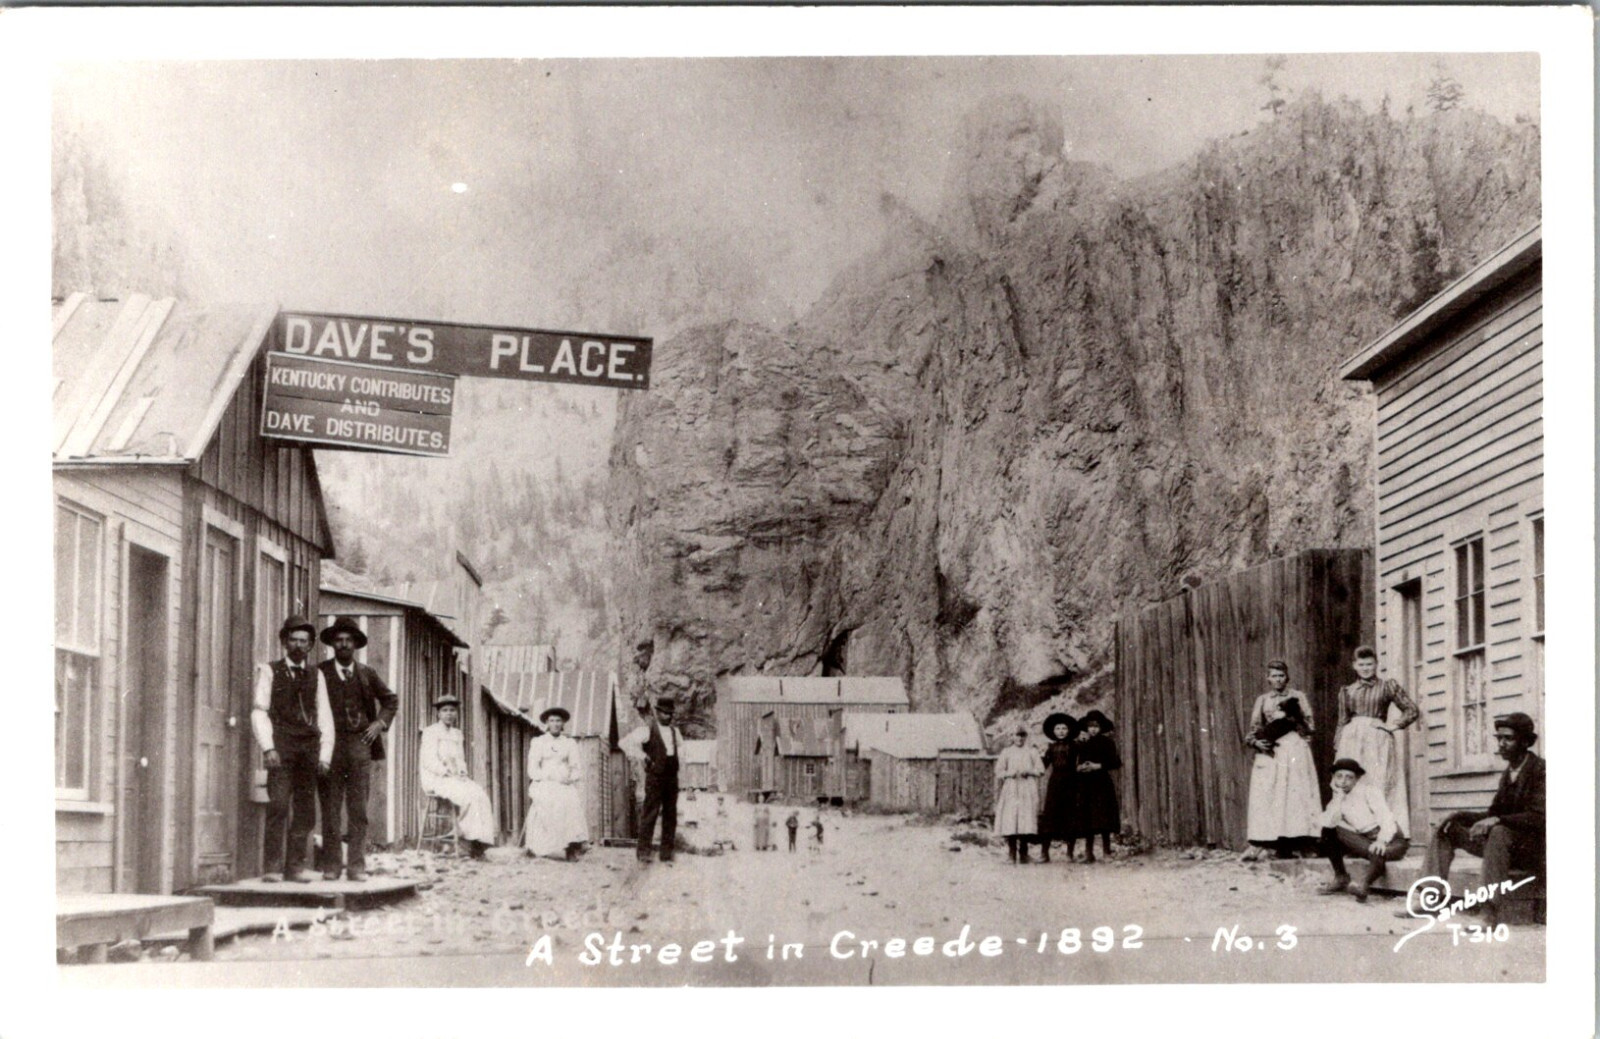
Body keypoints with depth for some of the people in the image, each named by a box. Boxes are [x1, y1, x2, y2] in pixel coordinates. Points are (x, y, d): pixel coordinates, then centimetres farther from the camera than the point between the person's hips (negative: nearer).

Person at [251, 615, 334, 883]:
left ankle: (296, 865, 6)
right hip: (281, 745, -4)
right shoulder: (269, 671, 7)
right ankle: (272, 866, -8)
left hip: (309, 746, 4)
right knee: (278, 805, -12)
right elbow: (259, 711, 0)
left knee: (305, 808, 1)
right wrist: (267, 748, -10)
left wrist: (325, 754, 5)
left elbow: (324, 716, 14)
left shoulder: (315, 675, 17)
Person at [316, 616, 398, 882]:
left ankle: (357, 866, 2)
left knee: (358, 810, 0)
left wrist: (381, 722, 9)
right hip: (330, 746, -2)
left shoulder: (366, 674, 11)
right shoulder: (320, 673, 4)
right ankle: (331, 866, 3)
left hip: (360, 745, 2)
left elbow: (391, 700, 23)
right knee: (330, 810, -1)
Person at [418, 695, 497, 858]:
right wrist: (449, 773, -19)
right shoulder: (431, 732, -2)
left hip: (455, 778, 6)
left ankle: (479, 838, -26)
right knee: (469, 795, -30)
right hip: (435, 779, -6)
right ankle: (472, 839, -20)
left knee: (481, 794, -22)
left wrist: (463, 773, -3)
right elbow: (429, 761, -11)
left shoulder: (457, 734, 19)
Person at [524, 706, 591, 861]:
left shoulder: (570, 743, 17)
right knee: (549, 801, -29)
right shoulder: (537, 742, 11)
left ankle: (571, 849, -29)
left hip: (566, 785, 1)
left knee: (571, 800, -26)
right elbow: (532, 770, 4)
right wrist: (553, 777, -9)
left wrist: (570, 778, -8)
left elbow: (577, 769, 13)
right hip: (544, 784, -1)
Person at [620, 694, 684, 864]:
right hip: (655, 778, -6)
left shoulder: (674, 731, 15)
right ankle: (643, 851, -2)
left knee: (670, 815, 6)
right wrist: (640, 756, -15)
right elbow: (624, 742, -14)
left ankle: (667, 852, 11)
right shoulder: (647, 730, -5)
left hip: (672, 778, 6)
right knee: (650, 814, -7)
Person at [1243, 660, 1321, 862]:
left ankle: (1288, 845, -6)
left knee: (1295, 794, -7)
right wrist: (1256, 742, -9)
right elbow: (1254, 730, 11)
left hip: (1295, 749, -1)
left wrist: (1292, 719, -10)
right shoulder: (1262, 700, 15)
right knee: (1265, 797, -7)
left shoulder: (1297, 697, 10)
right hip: (1269, 751, 1)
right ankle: (1259, 844, -11)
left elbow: (1309, 726, 5)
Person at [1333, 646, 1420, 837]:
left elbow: (1412, 710, 9)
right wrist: (1337, 749, 7)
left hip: (1379, 742, -2)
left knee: (1380, 787, -10)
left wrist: (1394, 726, -3)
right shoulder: (1347, 691, 16)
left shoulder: (1388, 686, 10)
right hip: (1352, 741, 2)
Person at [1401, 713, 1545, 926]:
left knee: (1498, 832, -37)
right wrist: (1459, 816, -4)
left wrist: (1497, 820, -32)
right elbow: (1493, 814, 12)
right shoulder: (1508, 772, 13)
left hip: (1532, 849, -9)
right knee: (1449, 828, 6)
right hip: (1502, 844, 9)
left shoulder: (1539, 769, -13)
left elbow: (1538, 818, -23)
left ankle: (1491, 913, -41)